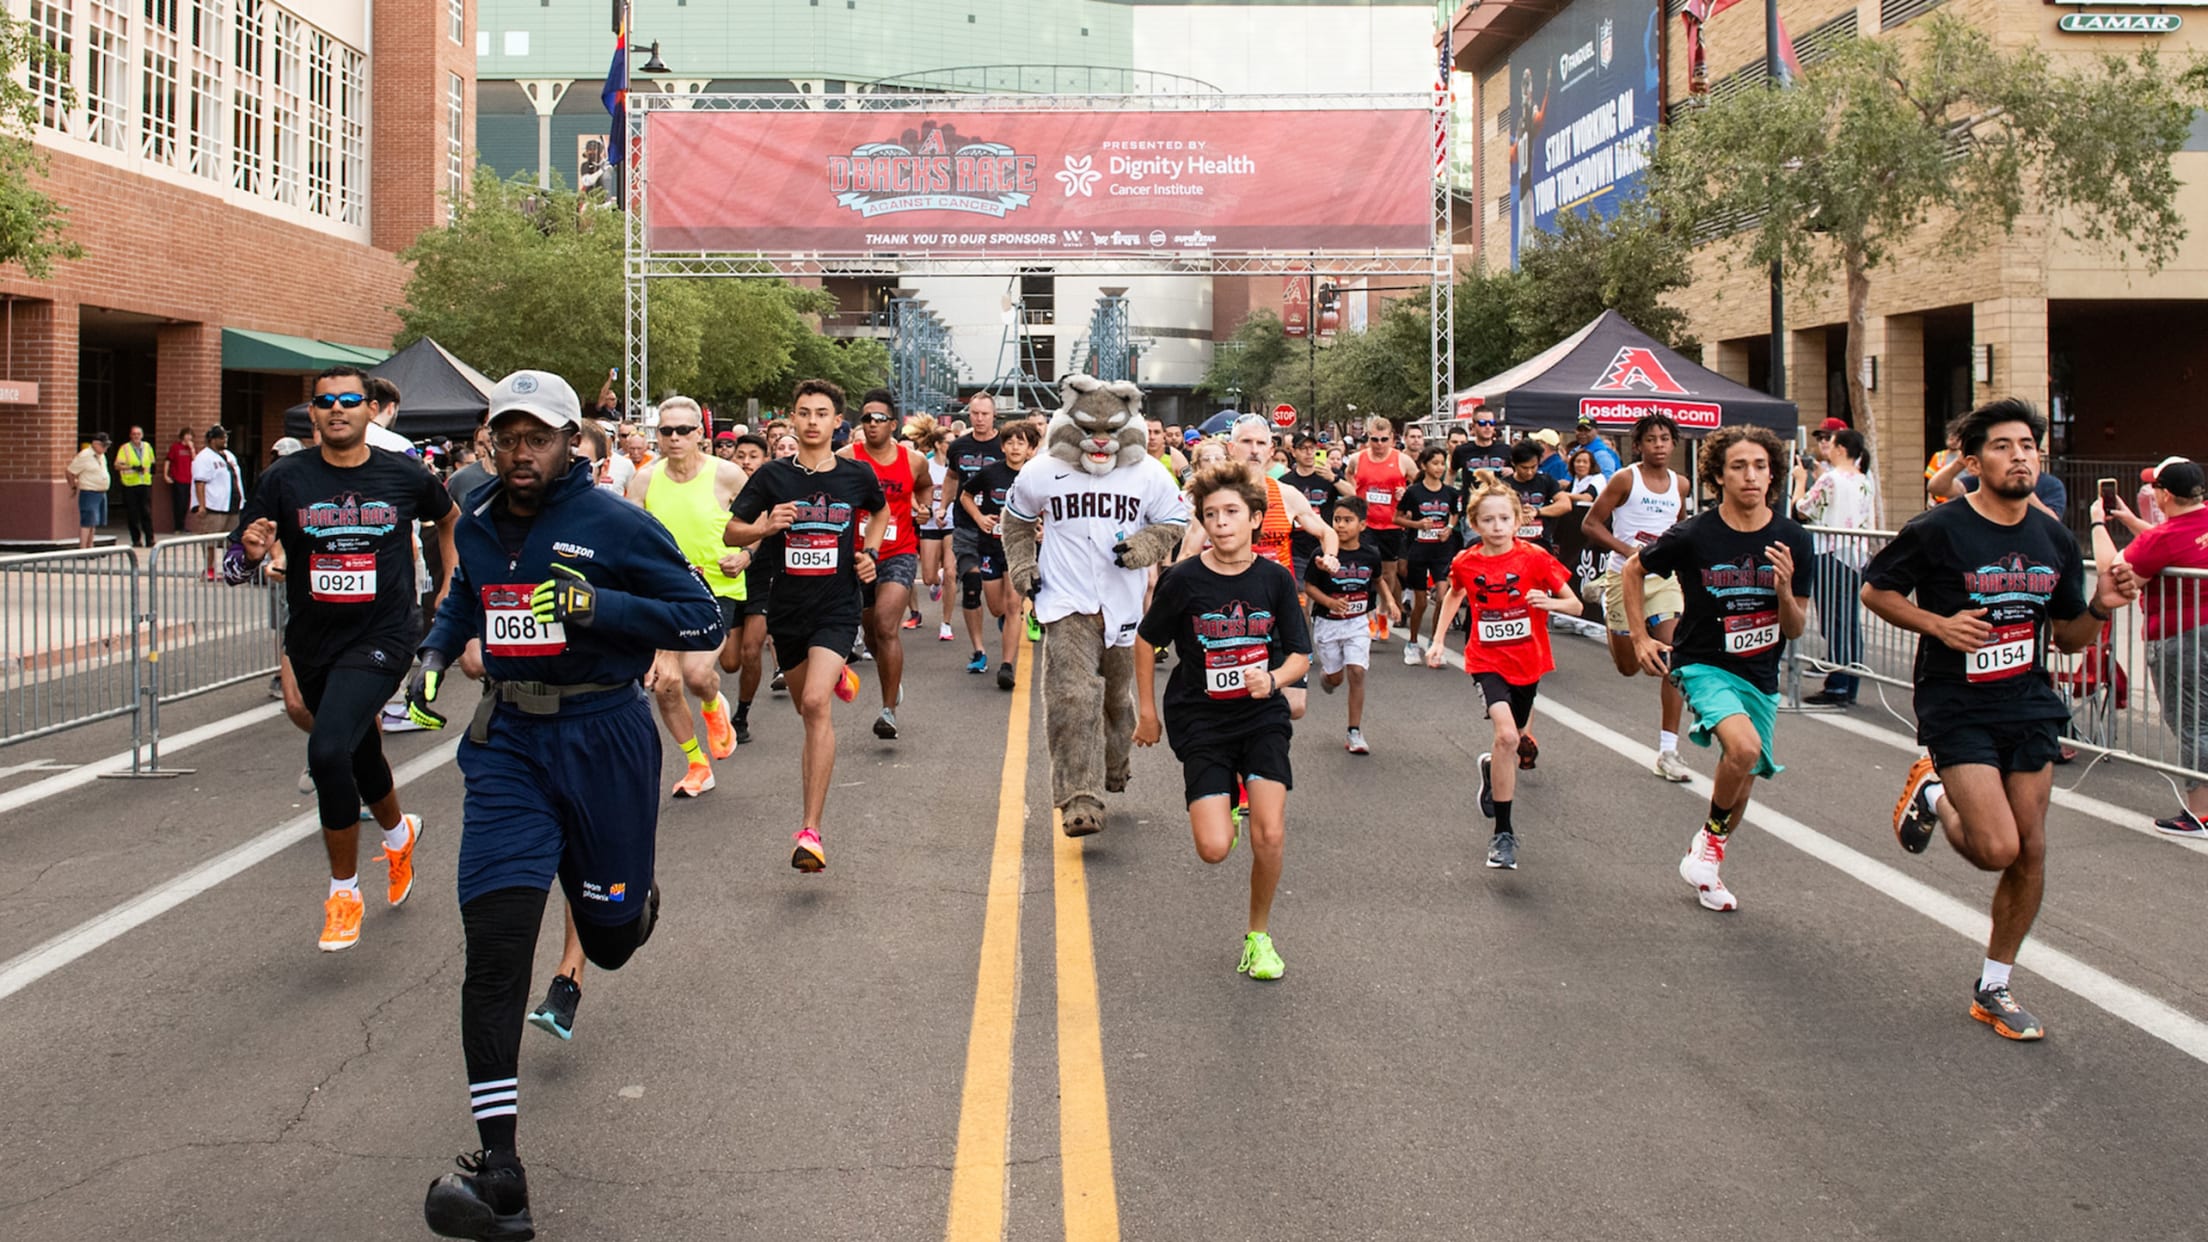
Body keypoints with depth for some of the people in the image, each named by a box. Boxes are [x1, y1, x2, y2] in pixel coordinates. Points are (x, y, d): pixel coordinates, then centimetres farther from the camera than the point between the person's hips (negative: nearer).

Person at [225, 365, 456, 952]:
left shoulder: (403, 476, -3)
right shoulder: (286, 479, -3)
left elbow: (447, 517, 19)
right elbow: (233, 566, -4)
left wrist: (452, 585, 15)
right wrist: (250, 552, -26)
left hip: (382, 638, -3)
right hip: (313, 642, 3)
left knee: (328, 751, -23)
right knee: (360, 754, 20)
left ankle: (344, 891, -6)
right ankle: (399, 832, 53)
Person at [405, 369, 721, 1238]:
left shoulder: (616, 524, -8)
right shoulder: (479, 527, 8)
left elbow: (704, 622, -10)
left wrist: (598, 606, -21)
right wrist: (434, 655, 10)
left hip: (602, 740, -3)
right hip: (508, 743, 3)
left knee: (611, 937, 11)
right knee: (494, 938, -13)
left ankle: (629, 896, 55)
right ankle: (498, 1172, -12)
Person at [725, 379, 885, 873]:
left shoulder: (857, 475, -1)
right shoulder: (773, 475, -3)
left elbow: (880, 511, 21)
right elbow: (731, 533, 1)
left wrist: (870, 553, 5)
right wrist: (764, 527, -19)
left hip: (837, 606, -3)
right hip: (787, 606, 3)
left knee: (815, 703, -21)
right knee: (807, 707, 19)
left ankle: (811, 830, -21)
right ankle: (838, 676, 60)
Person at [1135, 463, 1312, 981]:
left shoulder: (1275, 579, -6)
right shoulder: (1184, 580, -11)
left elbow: (1300, 654, 2)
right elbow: (1147, 641, 4)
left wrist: (1272, 678, -19)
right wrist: (1147, 712, 7)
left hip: (1262, 716, 1)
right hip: (1200, 721, -1)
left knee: (1270, 837, -14)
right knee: (1214, 849, -12)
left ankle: (1259, 934, 12)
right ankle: (1224, 806, 26)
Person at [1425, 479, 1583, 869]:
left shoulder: (1534, 557, -10)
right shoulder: (1465, 563, -4)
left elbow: (1576, 605, -6)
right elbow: (1454, 595, 18)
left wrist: (1549, 602, -27)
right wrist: (1438, 640, 10)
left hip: (1527, 662, 2)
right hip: (1487, 661, -1)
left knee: (1514, 739, 16)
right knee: (1507, 735, -23)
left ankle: (1493, 769, 55)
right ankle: (1503, 833, -16)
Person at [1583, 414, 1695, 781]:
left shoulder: (1680, 484, 6)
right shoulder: (1626, 479, -8)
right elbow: (1590, 525, -8)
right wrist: (1627, 548, -20)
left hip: (1664, 578, 3)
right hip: (1625, 576, -3)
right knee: (1628, 667, 8)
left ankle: (1668, 750, -6)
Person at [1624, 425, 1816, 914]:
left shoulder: (1793, 541, -6)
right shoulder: (1694, 535, -14)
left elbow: (1795, 631, -1)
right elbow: (1633, 570, 4)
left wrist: (1785, 590, -21)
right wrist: (1640, 637, 0)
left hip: (1760, 675, 4)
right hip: (1704, 665, -4)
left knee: (1743, 778, 13)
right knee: (1744, 746, -30)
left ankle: (1704, 862, 39)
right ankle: (1711, 836, -2)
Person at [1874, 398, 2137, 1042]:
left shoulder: (2055, 540, 5)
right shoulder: (1937, 530, -11)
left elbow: (2068, 636, 12)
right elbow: (1875, 589, -1)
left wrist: (2100, 607, -8)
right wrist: (1938, 624, -15)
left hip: (2030, 708, 5)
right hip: (1958, 710, -5)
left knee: (2031, 852, 4)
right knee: (1997, 849, -15)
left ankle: (1992, 988, 21)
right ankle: (1932, 795, 19)